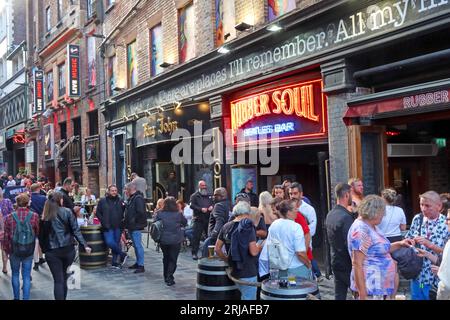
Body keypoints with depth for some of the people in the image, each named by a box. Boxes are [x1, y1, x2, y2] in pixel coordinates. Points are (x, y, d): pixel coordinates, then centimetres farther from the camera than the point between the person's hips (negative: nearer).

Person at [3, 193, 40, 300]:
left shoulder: (9, 217, -10)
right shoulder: (34, 216, -13)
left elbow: (6, 236, -3)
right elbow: (38, 233, -2)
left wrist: (6, 250, 9)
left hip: (14, 250, 1)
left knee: (15, 274, 19)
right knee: (26, 275, 8)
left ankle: (16, 297, 28)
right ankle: (26, 298, 10)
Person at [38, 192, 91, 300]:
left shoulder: (45, 216, 3)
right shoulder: (67, 212, -1)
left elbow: (41, 235, 5)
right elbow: (76, 230, -6)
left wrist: (44, 249, 12)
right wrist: (85, 245, -8)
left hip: (52, 251, 0)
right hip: (68, 249, 0)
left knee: (58, 281, 1)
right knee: (63, 279, 15)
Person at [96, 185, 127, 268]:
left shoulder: (120, 201, 7)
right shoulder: (102, 201, 4)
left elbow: (125, 212, 10)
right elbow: (98, 213, 6)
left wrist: (122, 220, -4)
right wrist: (103, 222, -4)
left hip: (118, 227, 1)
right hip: (108, 227, -1)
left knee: (116, 243, 3)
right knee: (110, 242, -16)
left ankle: (114, 262, 15)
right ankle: (122, 254, 4)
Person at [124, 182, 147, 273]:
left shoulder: (138, 198, -16)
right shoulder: (132, 198, 15)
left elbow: (141, 212, -25)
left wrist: (134, 220, -16)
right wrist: (127, 222, 11)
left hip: (136, 227, -10)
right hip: (132, 226, 10)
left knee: (138, 245, -7)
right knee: (135, 245, 16)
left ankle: (141, 266, -3)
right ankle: (138, 263, 26)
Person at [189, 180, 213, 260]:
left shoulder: (209, 196, 19)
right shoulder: (194, 196, 3)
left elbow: (213, 203, 23)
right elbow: (192, 205, -8)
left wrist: (212, 207, -1)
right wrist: (201, 209, -19)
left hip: (208, 219, 5)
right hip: (198, 219, -4)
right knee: (196, 236, -6)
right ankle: (194, 253, 0)